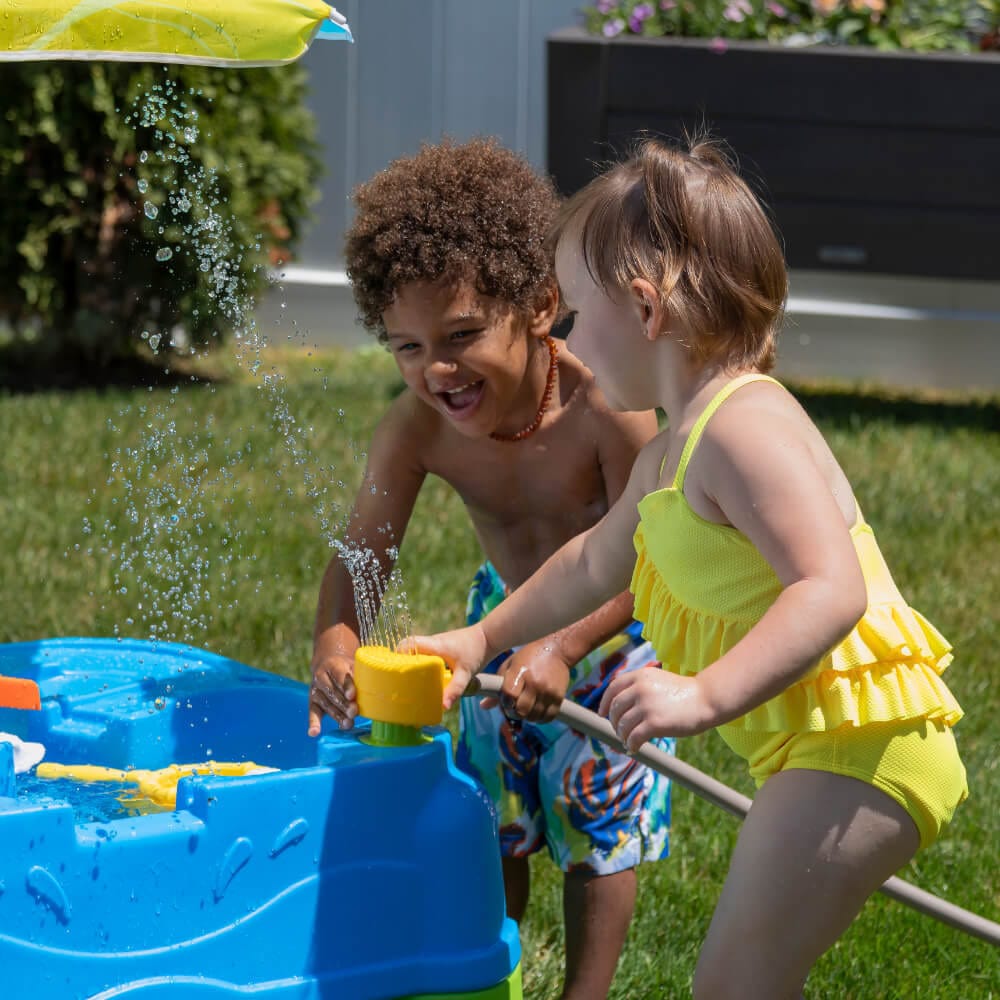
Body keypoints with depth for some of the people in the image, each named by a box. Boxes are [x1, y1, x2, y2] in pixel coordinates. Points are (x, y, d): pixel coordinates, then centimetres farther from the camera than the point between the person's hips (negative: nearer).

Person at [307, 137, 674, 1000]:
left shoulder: (607, 409, -38)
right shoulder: (417, 428, -26)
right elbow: (364, 552, -19)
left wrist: (561, 647, -47)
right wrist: (335, 640, -40)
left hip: (615, 629, -4)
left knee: (597, 822, 3)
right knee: (494, 816, 15)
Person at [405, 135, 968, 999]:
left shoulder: (742, 427, -20)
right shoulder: (671, 453, 15)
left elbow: (829, 589, -31)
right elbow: (594, 563, 33)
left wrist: (706, 696, -39)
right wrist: (482, 640, 42)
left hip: (860, 749, -11)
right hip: (813, 752, 11)